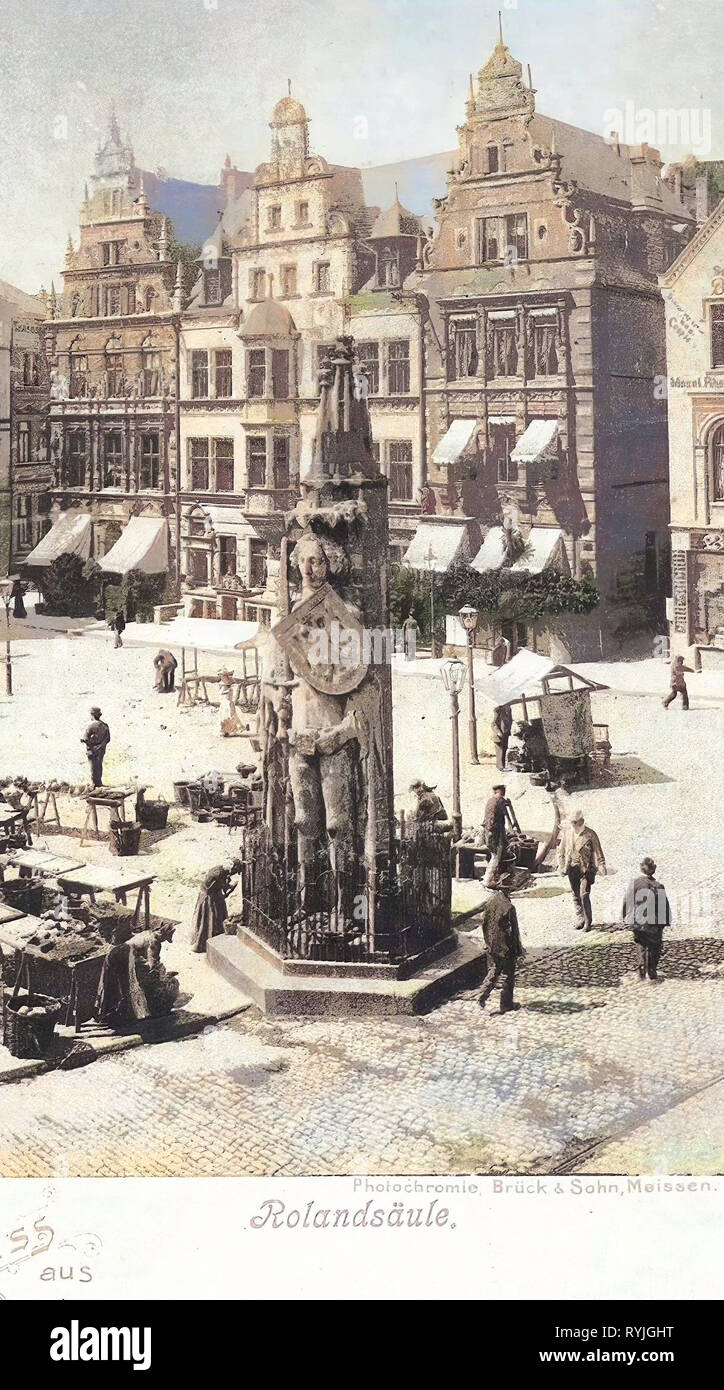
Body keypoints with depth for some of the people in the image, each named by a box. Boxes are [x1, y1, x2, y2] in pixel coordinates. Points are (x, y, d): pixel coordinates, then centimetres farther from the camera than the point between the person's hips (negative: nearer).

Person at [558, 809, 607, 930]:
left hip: (586, 869, -5)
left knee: (584, 895, -12)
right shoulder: (567, 832, 4)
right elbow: (561, 850, 14)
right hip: (572, 869, 5)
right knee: (576, 896, 12)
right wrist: (561, 865, 10)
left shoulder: (590, 834, -9)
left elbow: (597, 852, -5)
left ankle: (588, 922, -1)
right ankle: (580, 920, 25)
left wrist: (601, 866, -14)